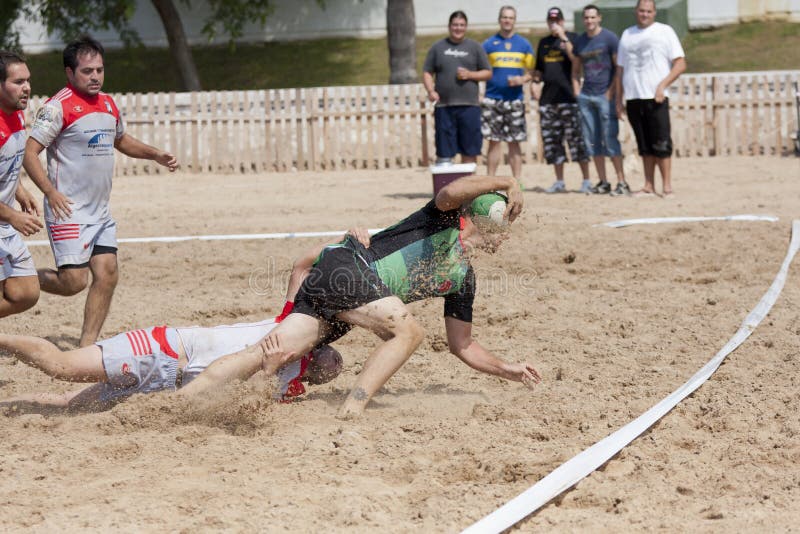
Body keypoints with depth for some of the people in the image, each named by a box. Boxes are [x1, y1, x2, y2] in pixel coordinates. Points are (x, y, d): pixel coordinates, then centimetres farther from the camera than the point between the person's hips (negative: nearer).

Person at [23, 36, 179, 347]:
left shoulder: (108, 104, 12)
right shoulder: (59, 106, -13)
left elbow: (120, 140, 32)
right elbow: (30, 152, -16)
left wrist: (155, 155, 17)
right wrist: (51, 192, -26)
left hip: (100, 213, 8)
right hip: (68, 212, -8)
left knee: (107, 275, 0)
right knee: (73, 282, -12)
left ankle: (87, 345, 8)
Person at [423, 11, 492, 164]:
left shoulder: (475, 47, 9)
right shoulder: (438, 47, 10)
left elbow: (488, 73, 10)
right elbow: (427, 73, 9)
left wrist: (470, 74, -8)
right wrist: (431, 91, -9)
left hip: (469, 106, 0)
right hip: (444, 106, 0)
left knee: (469, 152, 2)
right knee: (444, 152, -1)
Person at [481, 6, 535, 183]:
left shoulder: (524, 44, 8)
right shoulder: (489, 44, 5)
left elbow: (531, 72, 10)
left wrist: (523, 79, -11)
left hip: (515, 100, 1)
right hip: (492, 100, -1)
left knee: (514, 142, 1)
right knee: (494, 141, 0)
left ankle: (517, 180, 4)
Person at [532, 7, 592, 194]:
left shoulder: (571, 38, 3)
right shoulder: (544, 42, 18)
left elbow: (575, 57, -15)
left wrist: (562, 37, -18)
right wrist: (535, 82, 8)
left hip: (567, 96, -6)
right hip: (548, 98, 6)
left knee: (576, 139, -9)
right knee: (551, 141, 6)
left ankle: (586, 181, -7)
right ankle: (559, 182, 13)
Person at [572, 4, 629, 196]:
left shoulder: (609, 38, -4)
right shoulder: (580, 41, 13)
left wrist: (611, 92, -12)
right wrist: (577, 92, 9)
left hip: (605, 95, -6)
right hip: (586, 97, 6)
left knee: (610, 140, -10)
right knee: (592, 141, 5)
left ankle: (622, 182, -8)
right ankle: (603, 182, 11)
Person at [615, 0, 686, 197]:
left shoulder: (664, 31, 3)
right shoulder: (627, 35, 17)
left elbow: (680, 64, -3)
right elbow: (620, 69, 20)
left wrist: (662, 85, -15)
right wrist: (619, 98, 13)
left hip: (656, 97, -4)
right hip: (633, 98, 4)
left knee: (661, 143, -8)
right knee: (644, 145, 6)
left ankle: (667, 186, -6)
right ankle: (649, 187, 7)